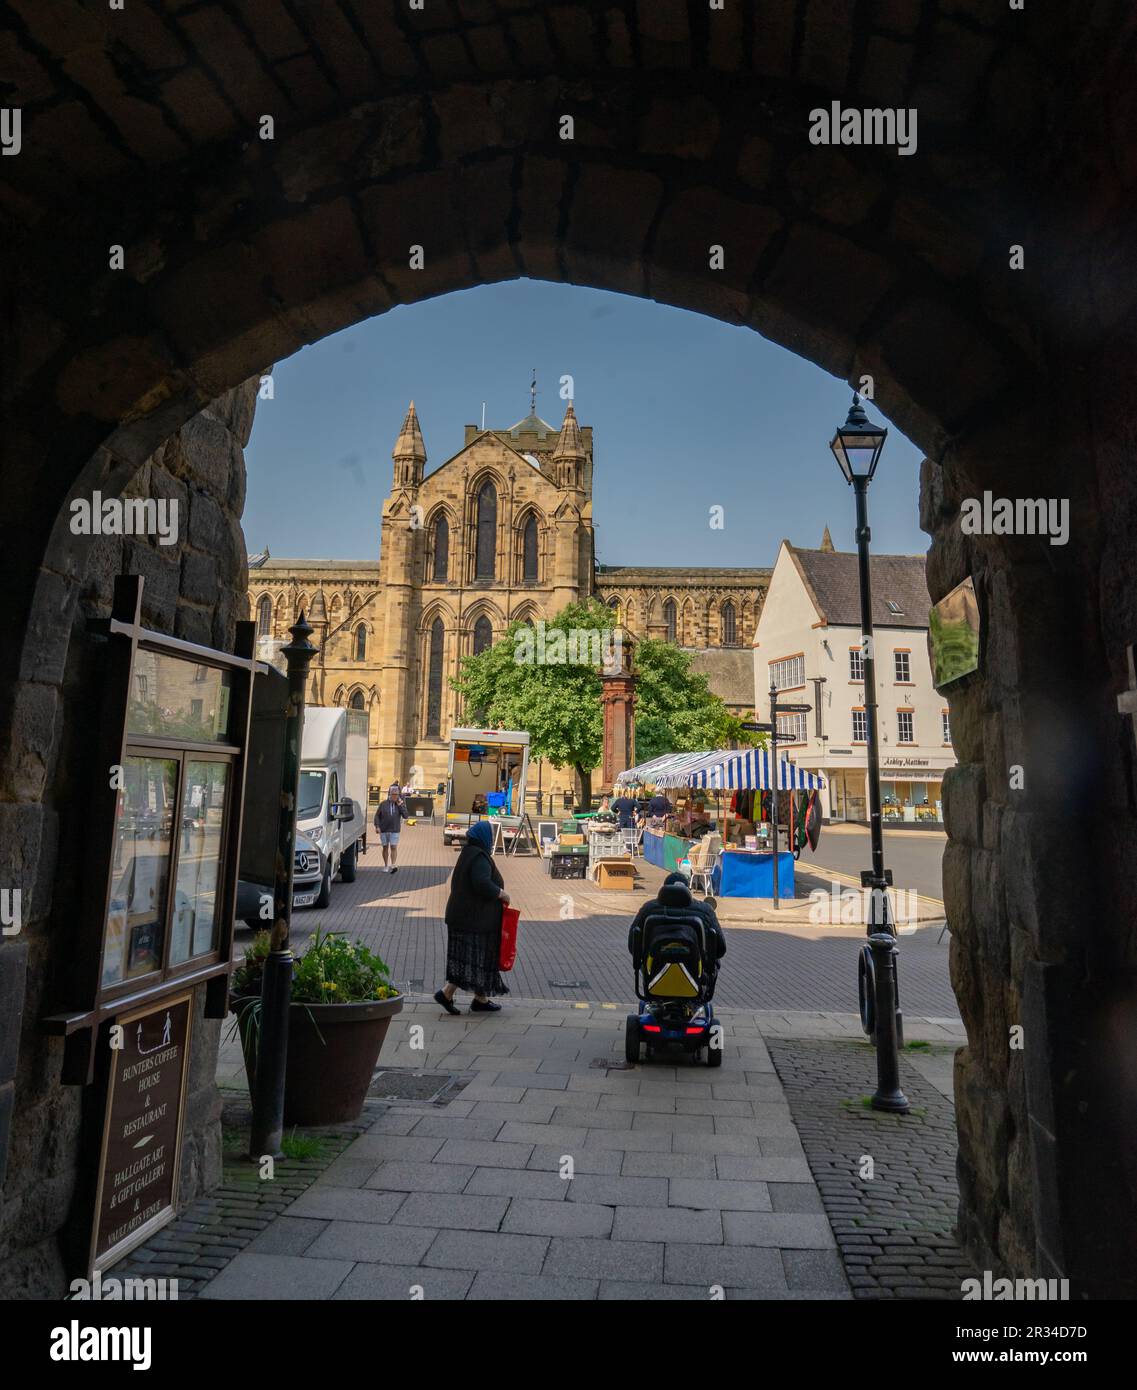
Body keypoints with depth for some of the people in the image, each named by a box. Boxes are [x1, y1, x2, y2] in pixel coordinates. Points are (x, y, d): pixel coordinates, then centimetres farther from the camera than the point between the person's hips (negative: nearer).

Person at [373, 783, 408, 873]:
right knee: (385, 848, 9)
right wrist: (377, 826, -6)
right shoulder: (383, 804, 1)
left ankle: (393, 865, -14)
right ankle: (386, 866, 20)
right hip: (384, 830, 1)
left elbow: (405, 816, -6)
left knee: (393, 847, -10)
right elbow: (377, 816, 5)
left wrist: (400, 805, -12)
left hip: (394, 830, -1)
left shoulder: (400, 804, 3)